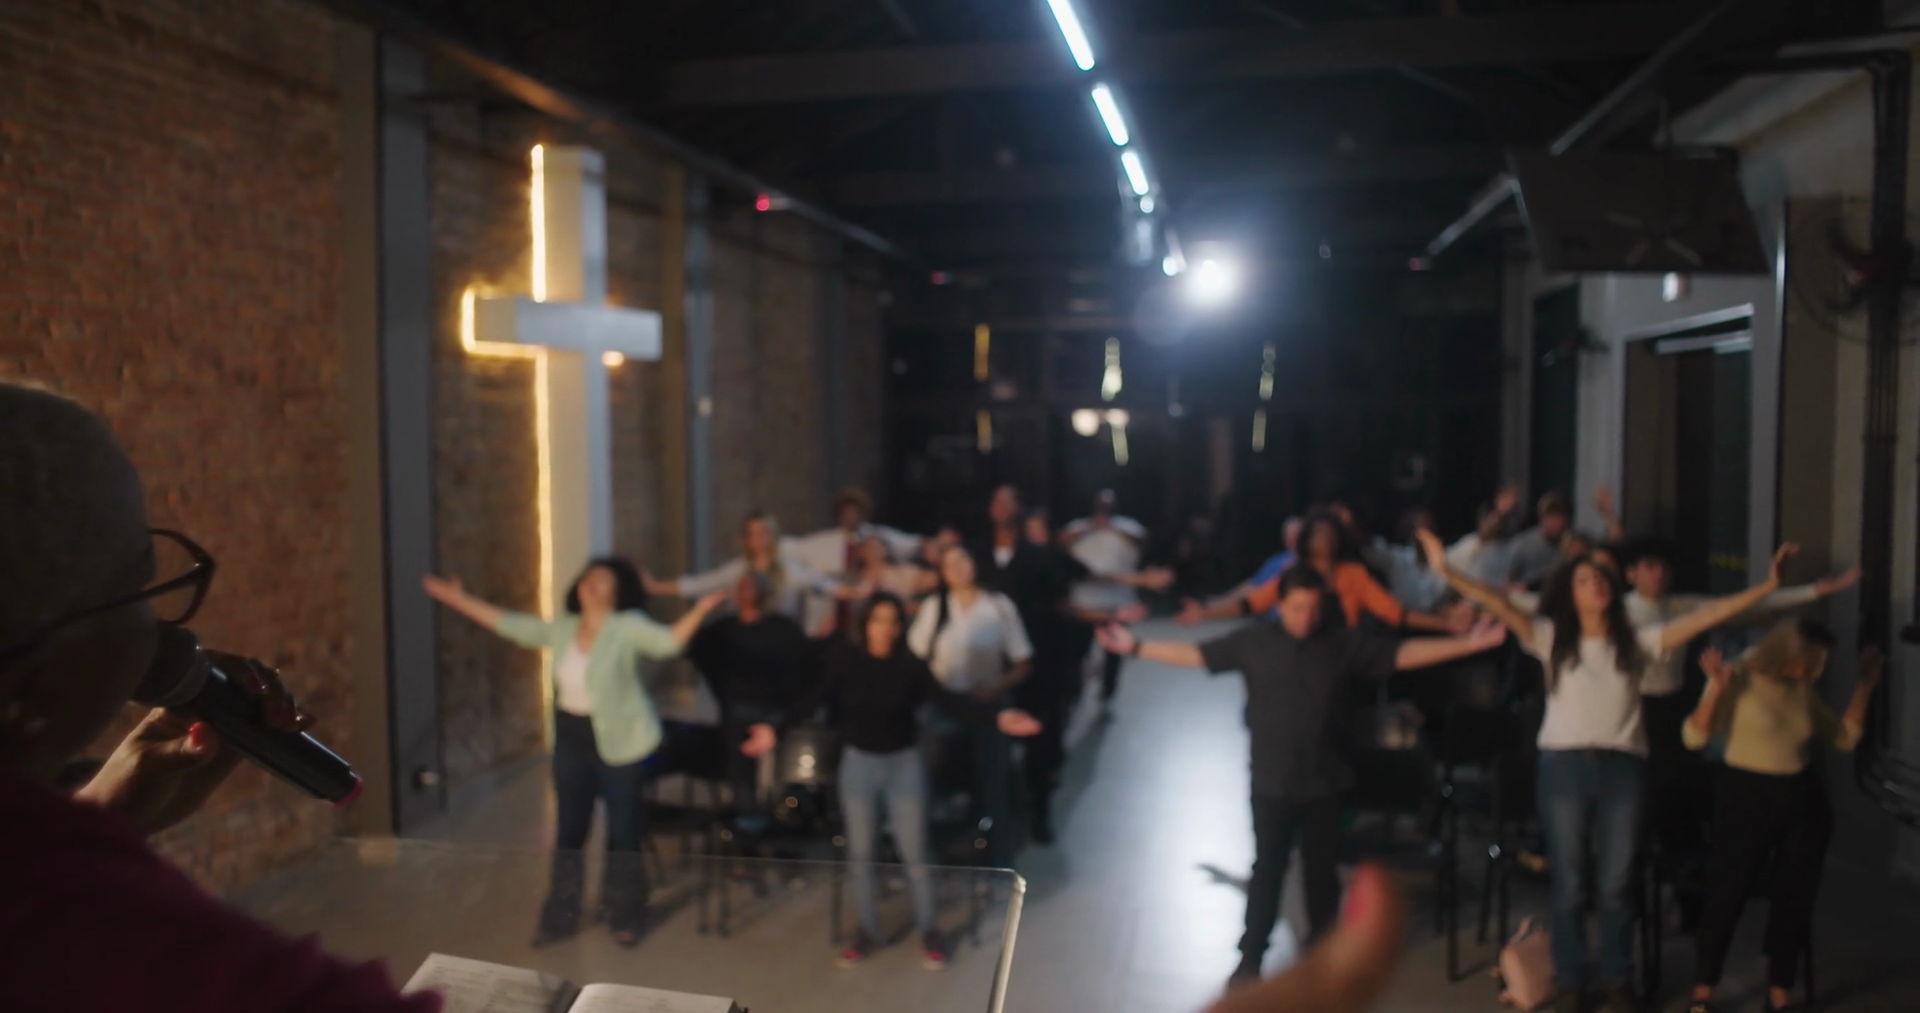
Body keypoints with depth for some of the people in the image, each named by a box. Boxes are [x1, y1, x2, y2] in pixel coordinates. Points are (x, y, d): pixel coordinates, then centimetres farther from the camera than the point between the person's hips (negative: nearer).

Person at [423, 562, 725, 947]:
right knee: (569, 830, 15)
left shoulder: (628, 627, -13)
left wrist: (702, 608, -45)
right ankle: (560, 917, 29)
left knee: (623, 832, 6)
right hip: (571, 740, 5)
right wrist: (458, 599, 10)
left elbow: (668, 642, -28)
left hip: (619, 744, -5)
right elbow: (509, 625, 11)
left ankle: (626, 919, 21)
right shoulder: (562, 629, 4)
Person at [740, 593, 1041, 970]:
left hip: (904, 763, -1)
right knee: (860, 855, 12)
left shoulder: (910, 666, -13)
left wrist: (997, 717, -26)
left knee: (914, 855, 5)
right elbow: (813, 700, -13)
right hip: (858, 763, 1)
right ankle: (867, 931, 29)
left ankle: (928, 932, 25)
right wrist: (776, 728, -25)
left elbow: (948, 701, -15)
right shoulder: (843, 659, -11)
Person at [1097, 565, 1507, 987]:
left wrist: (1468, 644, -11)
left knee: (1321, 866, 15)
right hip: (1271, 781, -1)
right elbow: (1195, 654, -2)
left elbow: (1404, 654, -4)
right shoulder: (1252, 641, -5)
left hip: (1324, 782, 1)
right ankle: (1250, 960, 15)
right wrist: (1135, 646, -6)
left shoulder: (1344, 643, -4)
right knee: (1267, 869, 5)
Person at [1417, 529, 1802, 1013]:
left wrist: (1768, 585, -2)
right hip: (1564, 764, -1)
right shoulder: (1551, 638, 2)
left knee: (1616, 885, 9)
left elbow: (1707, 614, 4)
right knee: (1569, 884, 7)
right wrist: (1447, 571, -24)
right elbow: (1498, 604, -11)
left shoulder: (1637, 642, 8)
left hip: (1623, 766, 1)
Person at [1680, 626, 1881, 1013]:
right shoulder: (1738, 678, -13)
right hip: (1746, 796, -6)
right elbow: (1695, 737, -19)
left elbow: (1845, 737, 11)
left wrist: (1865, 685, 6)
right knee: (1726, 894, 2)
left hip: (1803, 799, 6)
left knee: (1795, 899, 11)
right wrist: (1717, 689, -30)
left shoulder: (1803, 689, 5)